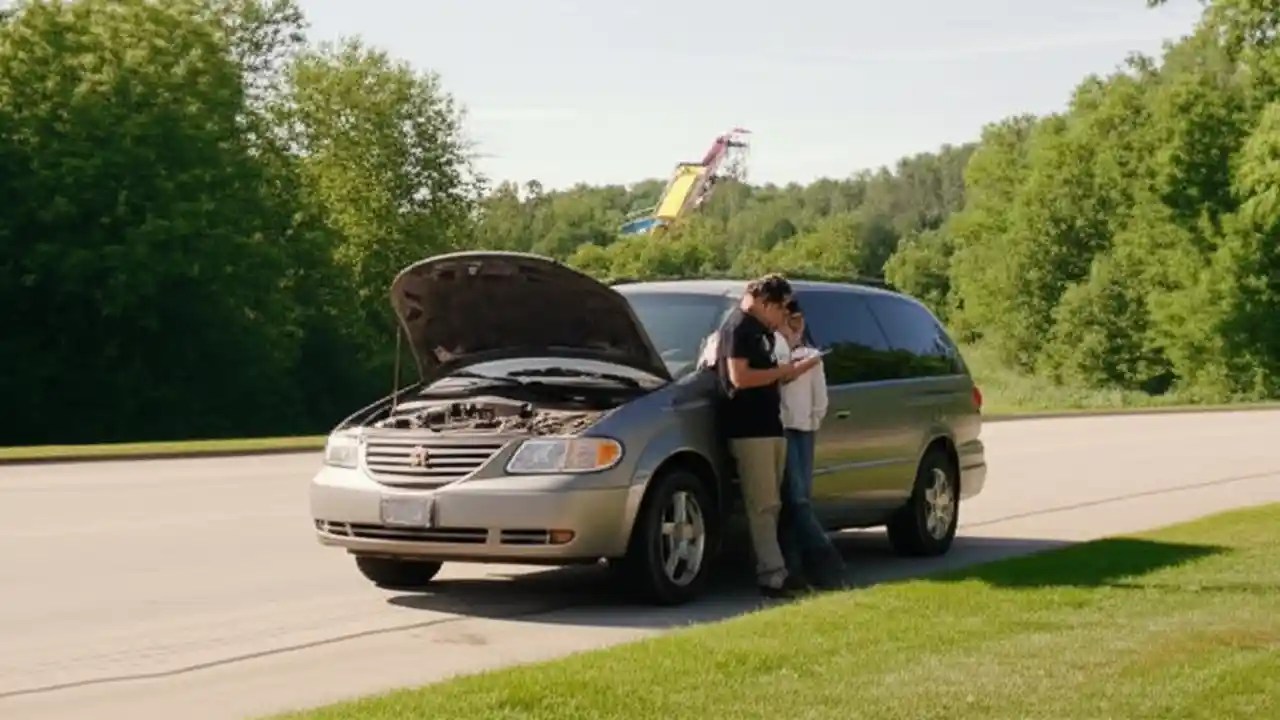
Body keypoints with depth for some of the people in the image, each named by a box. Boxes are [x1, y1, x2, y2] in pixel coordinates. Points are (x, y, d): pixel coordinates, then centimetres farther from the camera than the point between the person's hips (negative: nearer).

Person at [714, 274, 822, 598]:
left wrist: (794, 369, 14)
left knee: (771, 505, 11)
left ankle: (771, 572, 15)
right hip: (749, 429, -10)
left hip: (770, 426, 10)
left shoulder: (760, 330, 20)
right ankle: (773, 575, -11)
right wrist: (783, 371, -12)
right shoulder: (738, 327, -10)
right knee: (762, 506, -10)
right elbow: (739, 377, -19)